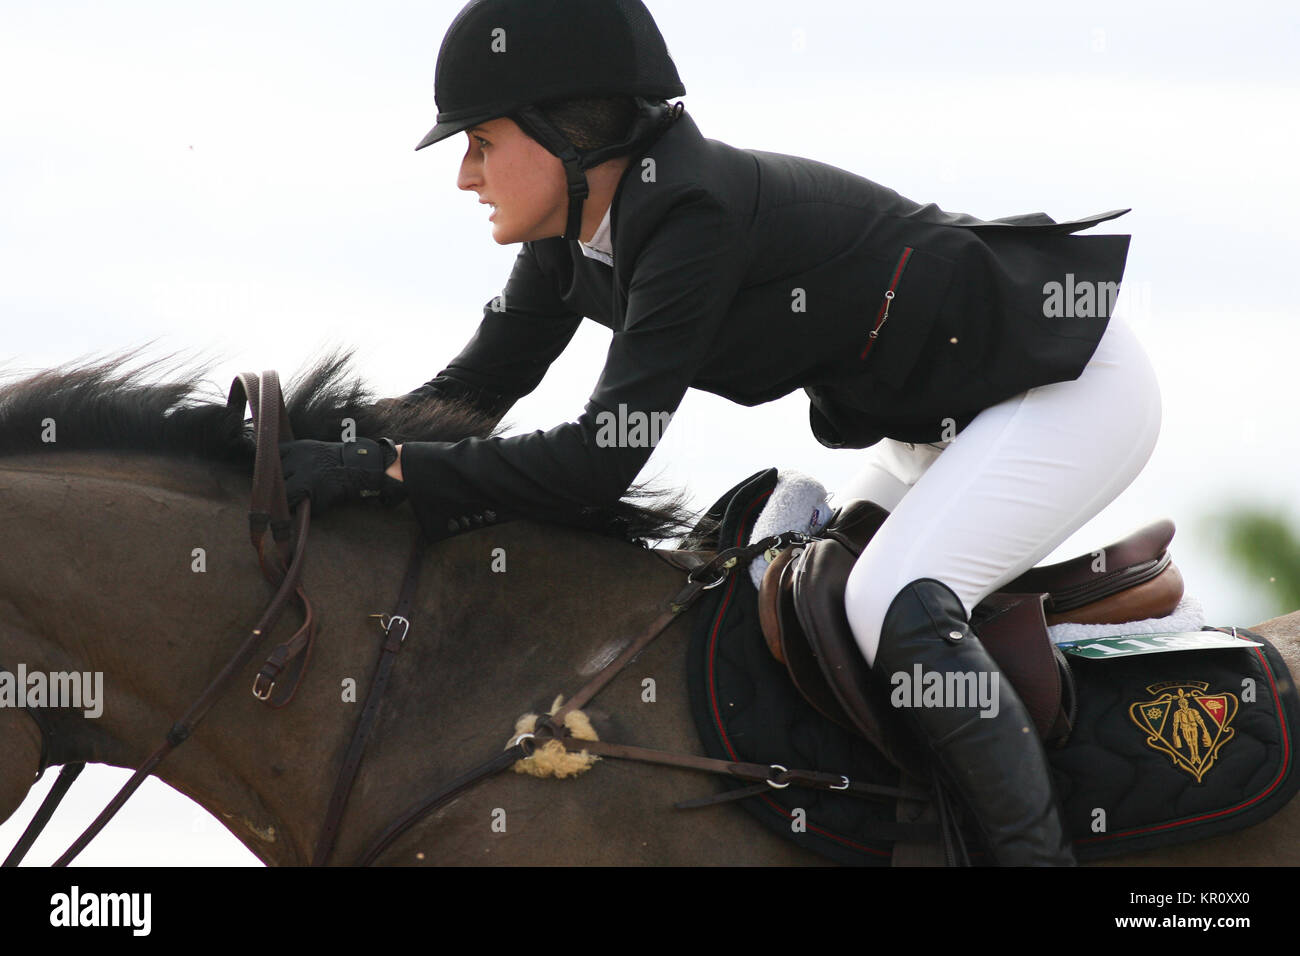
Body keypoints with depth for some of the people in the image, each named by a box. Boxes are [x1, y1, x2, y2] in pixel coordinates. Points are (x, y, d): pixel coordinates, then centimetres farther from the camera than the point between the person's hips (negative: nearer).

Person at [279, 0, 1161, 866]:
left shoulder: (697, 215, -31)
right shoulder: (570, 228, -3)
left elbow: (599, 461, -35)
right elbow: (477, 386, 4)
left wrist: (383, 468, -34)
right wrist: (327, 448, -10)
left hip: (1076, 384, -10)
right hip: (942, 424, 10)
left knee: (894, 605, -28)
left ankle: (1037, 846, -21)